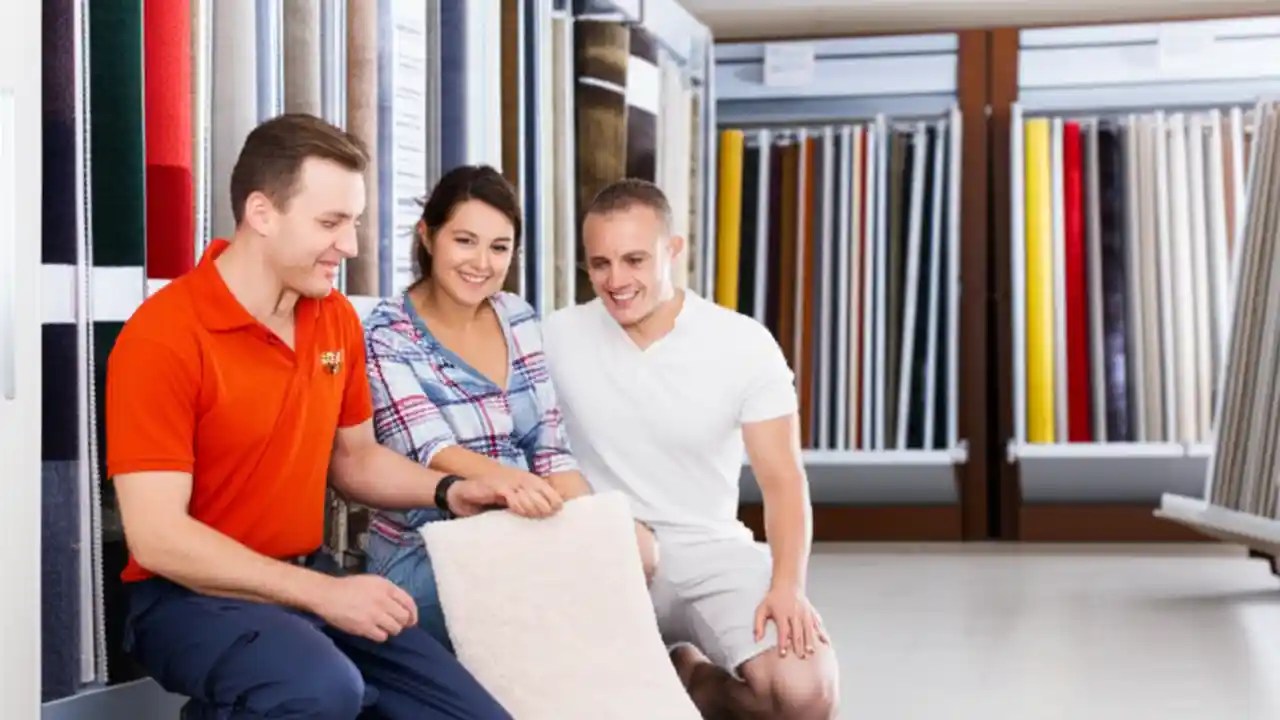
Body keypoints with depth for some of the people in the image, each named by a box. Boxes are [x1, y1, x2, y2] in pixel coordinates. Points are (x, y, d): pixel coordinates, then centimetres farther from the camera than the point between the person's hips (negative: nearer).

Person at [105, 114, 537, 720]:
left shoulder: (338, 319, 5)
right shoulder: (163, 338, -16)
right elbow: (157, 537, -21)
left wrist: (449, 491, 0)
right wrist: (320, 593, -25)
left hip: (312, 582, 7)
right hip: (193, 595, -7)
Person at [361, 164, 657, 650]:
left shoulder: (519, 319, 8)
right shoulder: (386, 337, -9)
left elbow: (551, 449, 7)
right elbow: (431, 452, -23)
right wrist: (504, 479, -45)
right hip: (424, 555, -5)